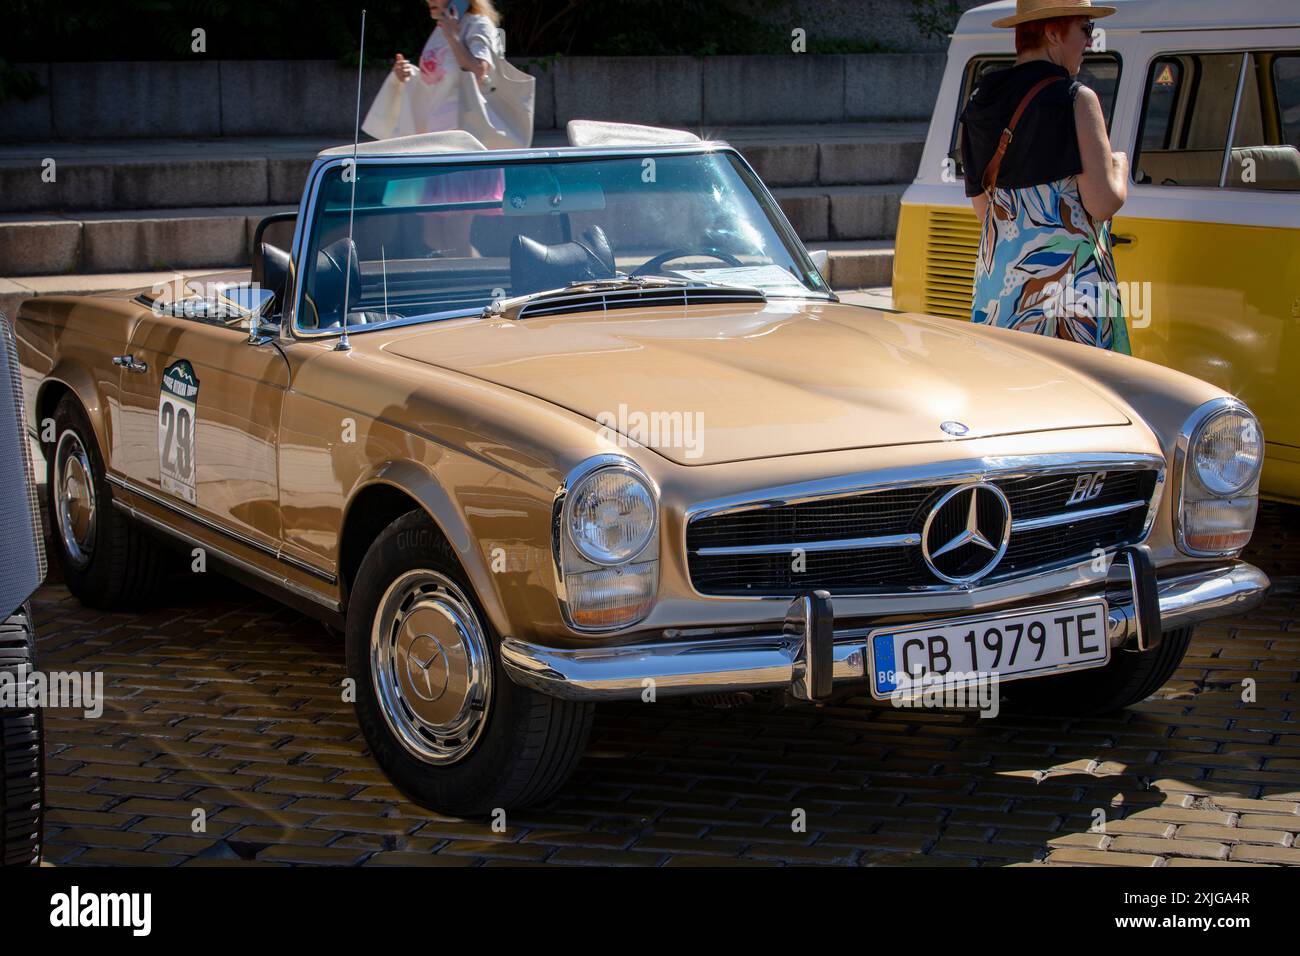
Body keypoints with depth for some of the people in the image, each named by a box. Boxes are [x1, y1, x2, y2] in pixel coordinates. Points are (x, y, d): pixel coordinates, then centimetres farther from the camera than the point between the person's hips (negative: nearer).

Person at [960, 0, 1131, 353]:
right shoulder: (1076, 100, -10)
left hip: (997, 274, 7)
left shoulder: (982, 101, 10)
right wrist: (1120, 165, 6)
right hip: (1066, 272, -7)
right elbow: (1103, 203, -13)